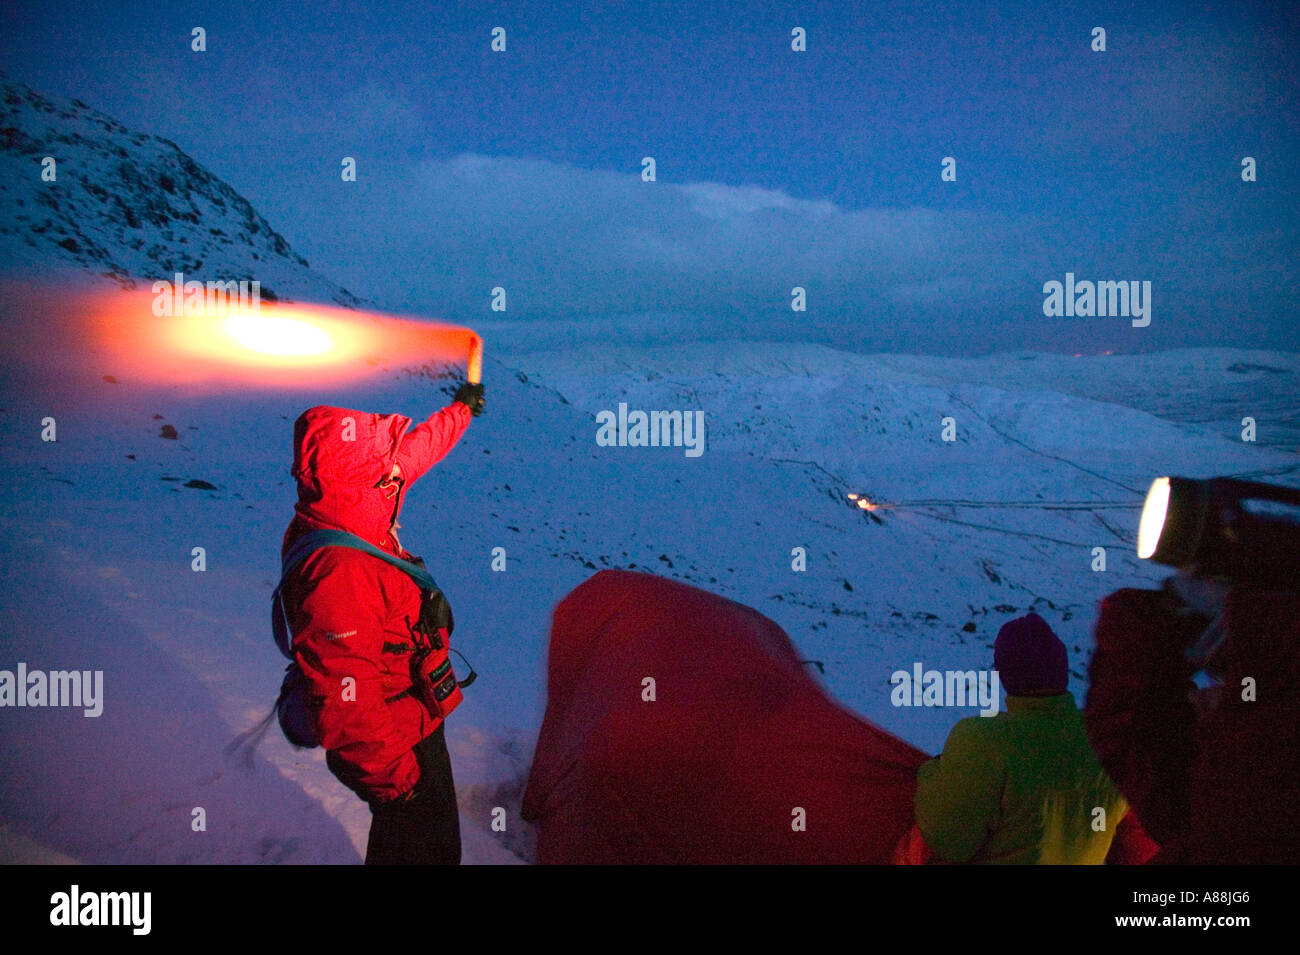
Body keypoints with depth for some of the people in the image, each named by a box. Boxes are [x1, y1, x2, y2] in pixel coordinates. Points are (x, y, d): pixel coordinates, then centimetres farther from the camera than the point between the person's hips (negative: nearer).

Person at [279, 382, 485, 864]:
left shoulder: (346, 516, -8)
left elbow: (416, 450, 13)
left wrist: (462, 408, 28)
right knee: (425, 846, 11)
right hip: (401, 742, -9)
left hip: (411, 724, 9)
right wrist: (394, 779, -26)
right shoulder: (339, 577, -38)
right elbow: (347, 712, -36)